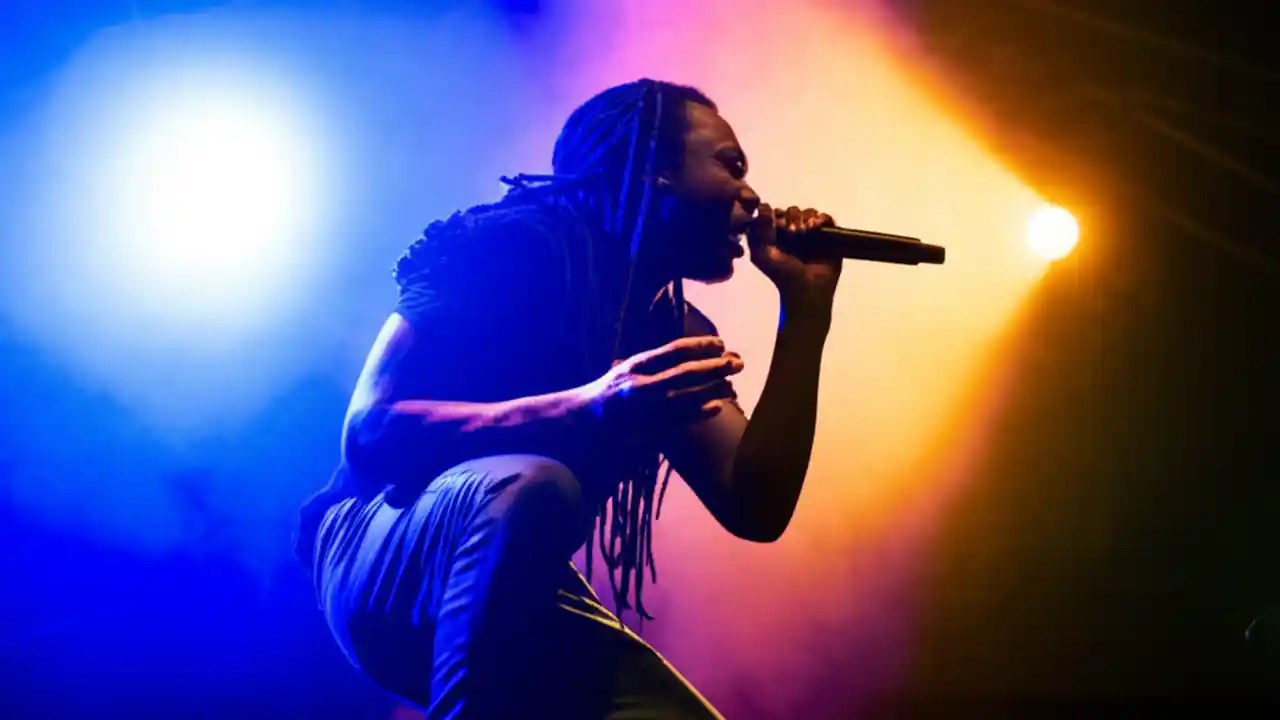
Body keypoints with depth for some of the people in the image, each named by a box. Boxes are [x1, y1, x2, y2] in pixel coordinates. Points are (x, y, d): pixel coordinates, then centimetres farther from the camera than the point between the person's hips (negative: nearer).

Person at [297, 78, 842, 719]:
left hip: (521, 605, 6)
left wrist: (805, 304, -1)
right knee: (528, 485, -36)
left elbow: (755, 506, -3)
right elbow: (369, 430, -21)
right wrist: (587, 409, -33)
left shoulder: (675, 330, 9)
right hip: (382, 560, -6)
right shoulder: (516, 243, -12)